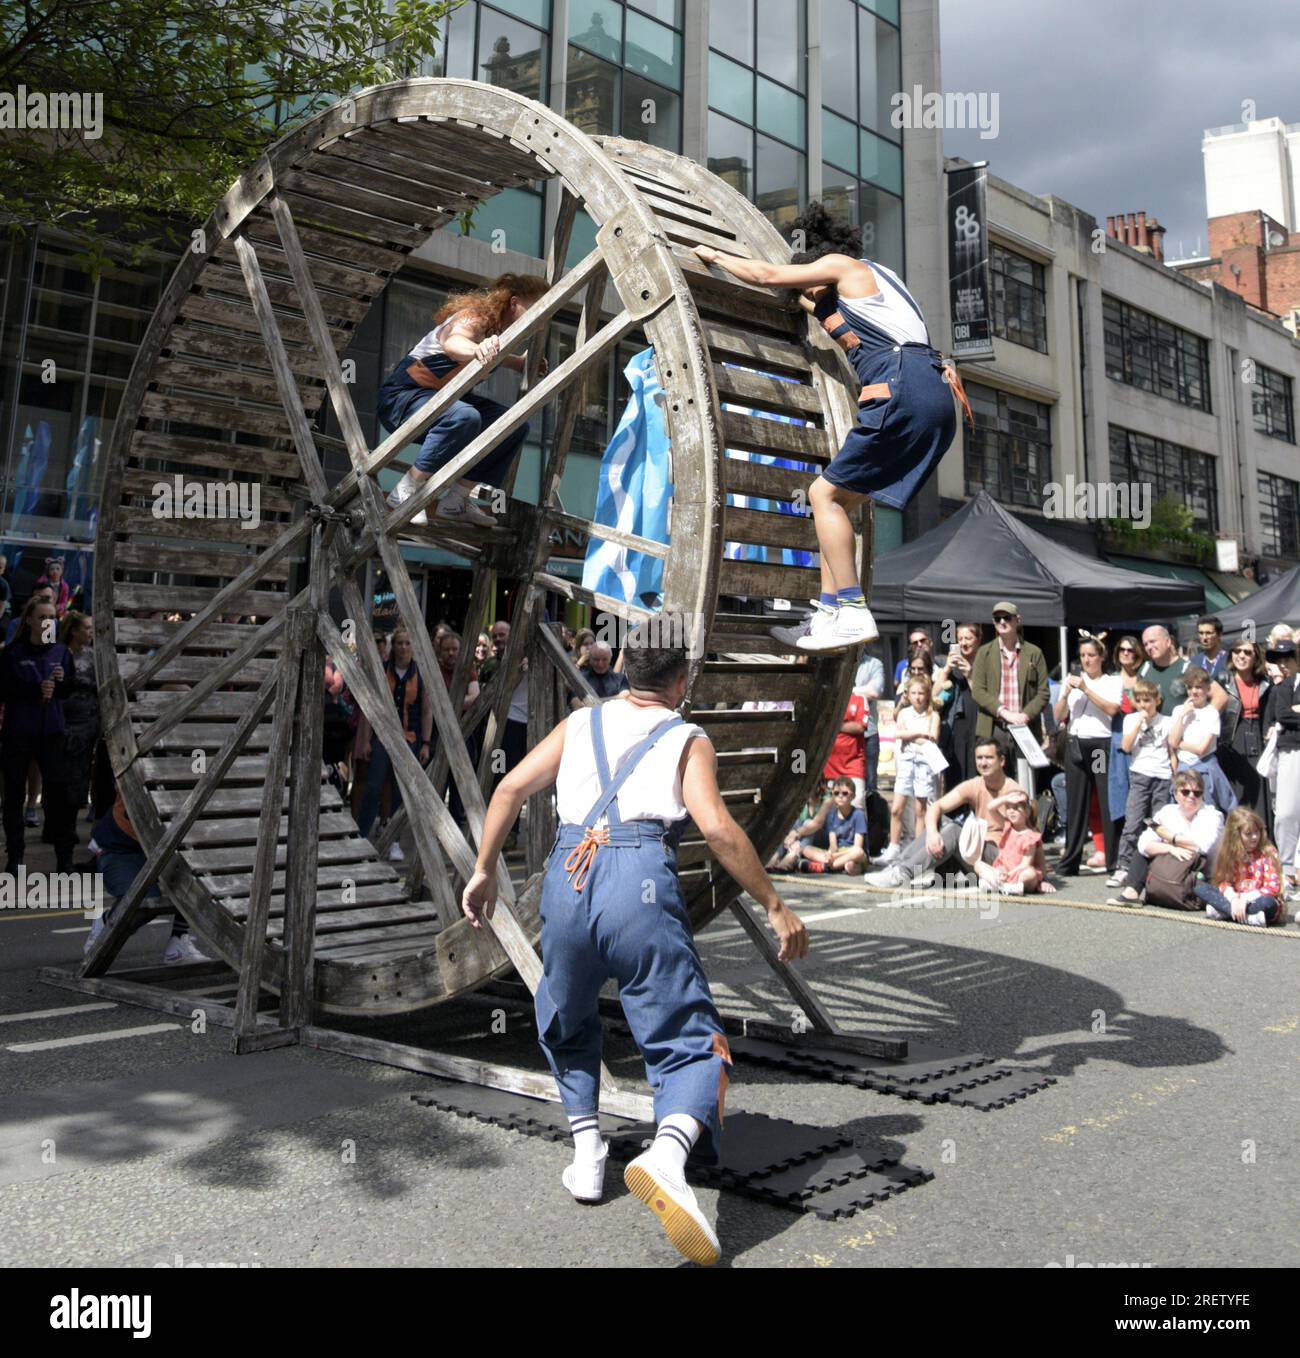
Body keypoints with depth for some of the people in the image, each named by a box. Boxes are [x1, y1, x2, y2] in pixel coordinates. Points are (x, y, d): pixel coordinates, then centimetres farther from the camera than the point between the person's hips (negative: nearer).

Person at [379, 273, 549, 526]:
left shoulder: (500, 330, 4)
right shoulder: (474, 317, -22)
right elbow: (453, 343, -47)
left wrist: (523, 363, 11)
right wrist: (477, 349, -69)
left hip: (444, 398, 9)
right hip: (403, 395, -9)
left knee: (515, 426, -1)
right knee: (464, 417, -38)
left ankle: (455, 501, 0)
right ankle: (404, 493, -23)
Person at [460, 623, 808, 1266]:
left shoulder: (580, 723, 23)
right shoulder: (688, 740, 13)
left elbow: (511, 788, 14)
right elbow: (716, 827, -2)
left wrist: (484, 871, 21)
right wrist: (775, 907, 3)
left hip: (567, 875, 4)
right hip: (640, 876, -3)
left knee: (566, 1023, 29)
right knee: (688, 1040, 1)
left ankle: (587, 1149, 21)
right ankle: (668, 1151, -27)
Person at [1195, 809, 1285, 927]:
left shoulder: (1268, 853, -5)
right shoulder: (1230, 853, 6)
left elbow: (1272, 887, -13)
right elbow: (1224, 882, 1)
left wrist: (1245, 898, -24)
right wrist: (1233, 898, -21)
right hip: (1235, 901, 4)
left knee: (1267, 903, -39)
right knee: (1200, 888, -17)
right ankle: (1249, 917, -30)